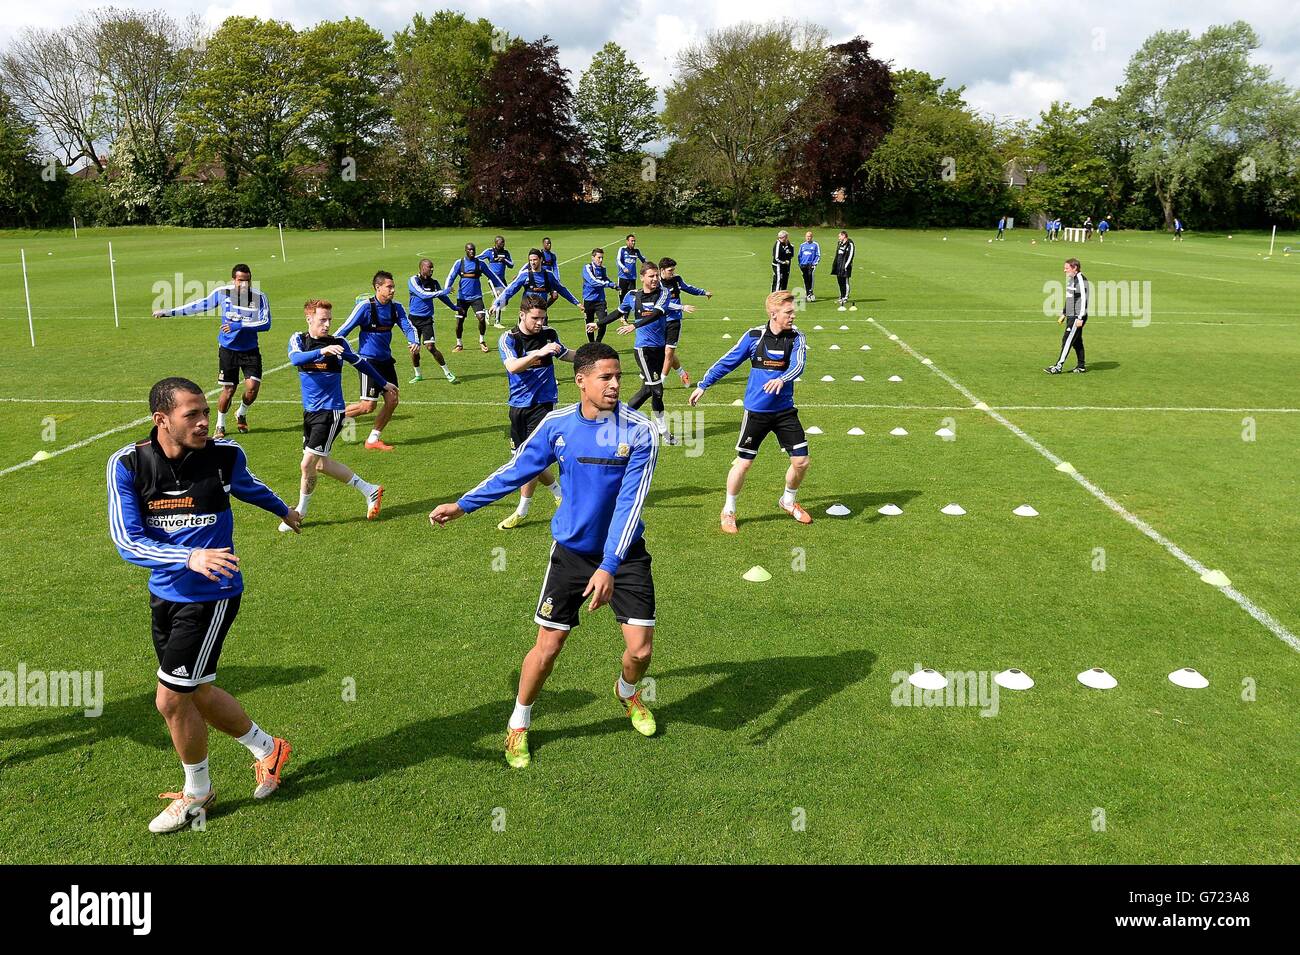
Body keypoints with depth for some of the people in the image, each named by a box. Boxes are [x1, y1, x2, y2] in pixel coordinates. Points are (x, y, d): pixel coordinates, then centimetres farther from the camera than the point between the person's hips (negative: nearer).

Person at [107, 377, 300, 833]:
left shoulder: (226, 454, -11)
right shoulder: (127, 464, -10)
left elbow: (247, 486, 14)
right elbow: (127, 541, -17)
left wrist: (283, 510, 33)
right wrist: (189, 558, -33)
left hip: (211, 596, -4)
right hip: (164, 593, 4)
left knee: (171, 698, -2)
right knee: (196, 693, 13)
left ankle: (196, 794, 22)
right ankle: (267, 749, 38)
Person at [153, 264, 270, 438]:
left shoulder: (259, 297, -11)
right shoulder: (222, 293, -6)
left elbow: (265, 323, -18)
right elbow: (201, 305, 8)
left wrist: (238, 326, -24)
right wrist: (169, 312, 14)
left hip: (250, 350, 0)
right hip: (228, 350, 0)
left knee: (253, 386, -12)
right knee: (228, 390, 0)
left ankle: (241, 414, 21)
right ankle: (220, 425, 22)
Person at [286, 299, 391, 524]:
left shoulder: (338, 342, -5)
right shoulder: (298, 339, 0)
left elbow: (360, 363, 13)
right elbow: (295, 359, -23)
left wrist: (383, 383, 24)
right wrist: (321, 351, -40)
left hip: (331, 412, -5)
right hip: (310, 411, 5)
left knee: (308, 464, -9)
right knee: (320, 464, 12)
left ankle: (300, 513, 10)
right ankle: (369, 490, 26)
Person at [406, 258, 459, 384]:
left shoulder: (433, 282, 5)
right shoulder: (413, 280, -7)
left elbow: (443, 296, 22)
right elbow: (422, 294, -21)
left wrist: (454, 307, 33)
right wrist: (441, 292, -20)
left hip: (427, 319, 1)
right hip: (414, 319, -1)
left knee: (431, 347, -10)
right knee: (414, 349, 3)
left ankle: (447, 373, -3)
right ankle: (418, 374, 23)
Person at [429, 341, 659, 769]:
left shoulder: (639, 431, -18)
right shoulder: (556, 424, -9)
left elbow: (630, 502, -24)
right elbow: (516, 470, 5)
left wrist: (609, 566, -31)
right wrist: (462, 505, 7)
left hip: (624, 554, -1)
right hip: (571, 550, 1)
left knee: (640, 648, -1)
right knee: (548, 645, 2)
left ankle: (627, 692, 37)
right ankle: (518, 724, 27)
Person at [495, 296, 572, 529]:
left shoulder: (549, 334, 1)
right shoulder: (508, 338, -7)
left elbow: (564, 354, 23)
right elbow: (513, 366, -26)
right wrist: (538, 353, -38)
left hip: (543, 403, -1)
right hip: (518, 405, 1)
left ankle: (522, 511, 1)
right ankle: (558, 491, 30)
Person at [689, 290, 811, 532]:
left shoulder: (796, 337, -3)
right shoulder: (754, 335, -5)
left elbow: (798, 365, -21)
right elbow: (727, 362, 5)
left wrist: (782, 379, -41)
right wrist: (703, 385, 8)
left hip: (785, 410, 2)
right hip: (755, 411, -2)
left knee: (801, 461, 0)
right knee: (743, 462, 2)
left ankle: (788, 501, 29)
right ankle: (728, 511, 22)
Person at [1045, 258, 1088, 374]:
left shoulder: (1081, 279, -14)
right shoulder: (1070, 279, 15)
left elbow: (1084, 299, -18)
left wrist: (1080, 318, -20)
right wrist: (1063, 314, 23)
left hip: (1077, 317, -9)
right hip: (1071, 316, 9)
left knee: (1067, 340, -11)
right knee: (1077, 341, 12)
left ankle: (1058, 366, -12)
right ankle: (1081, 366, 18)